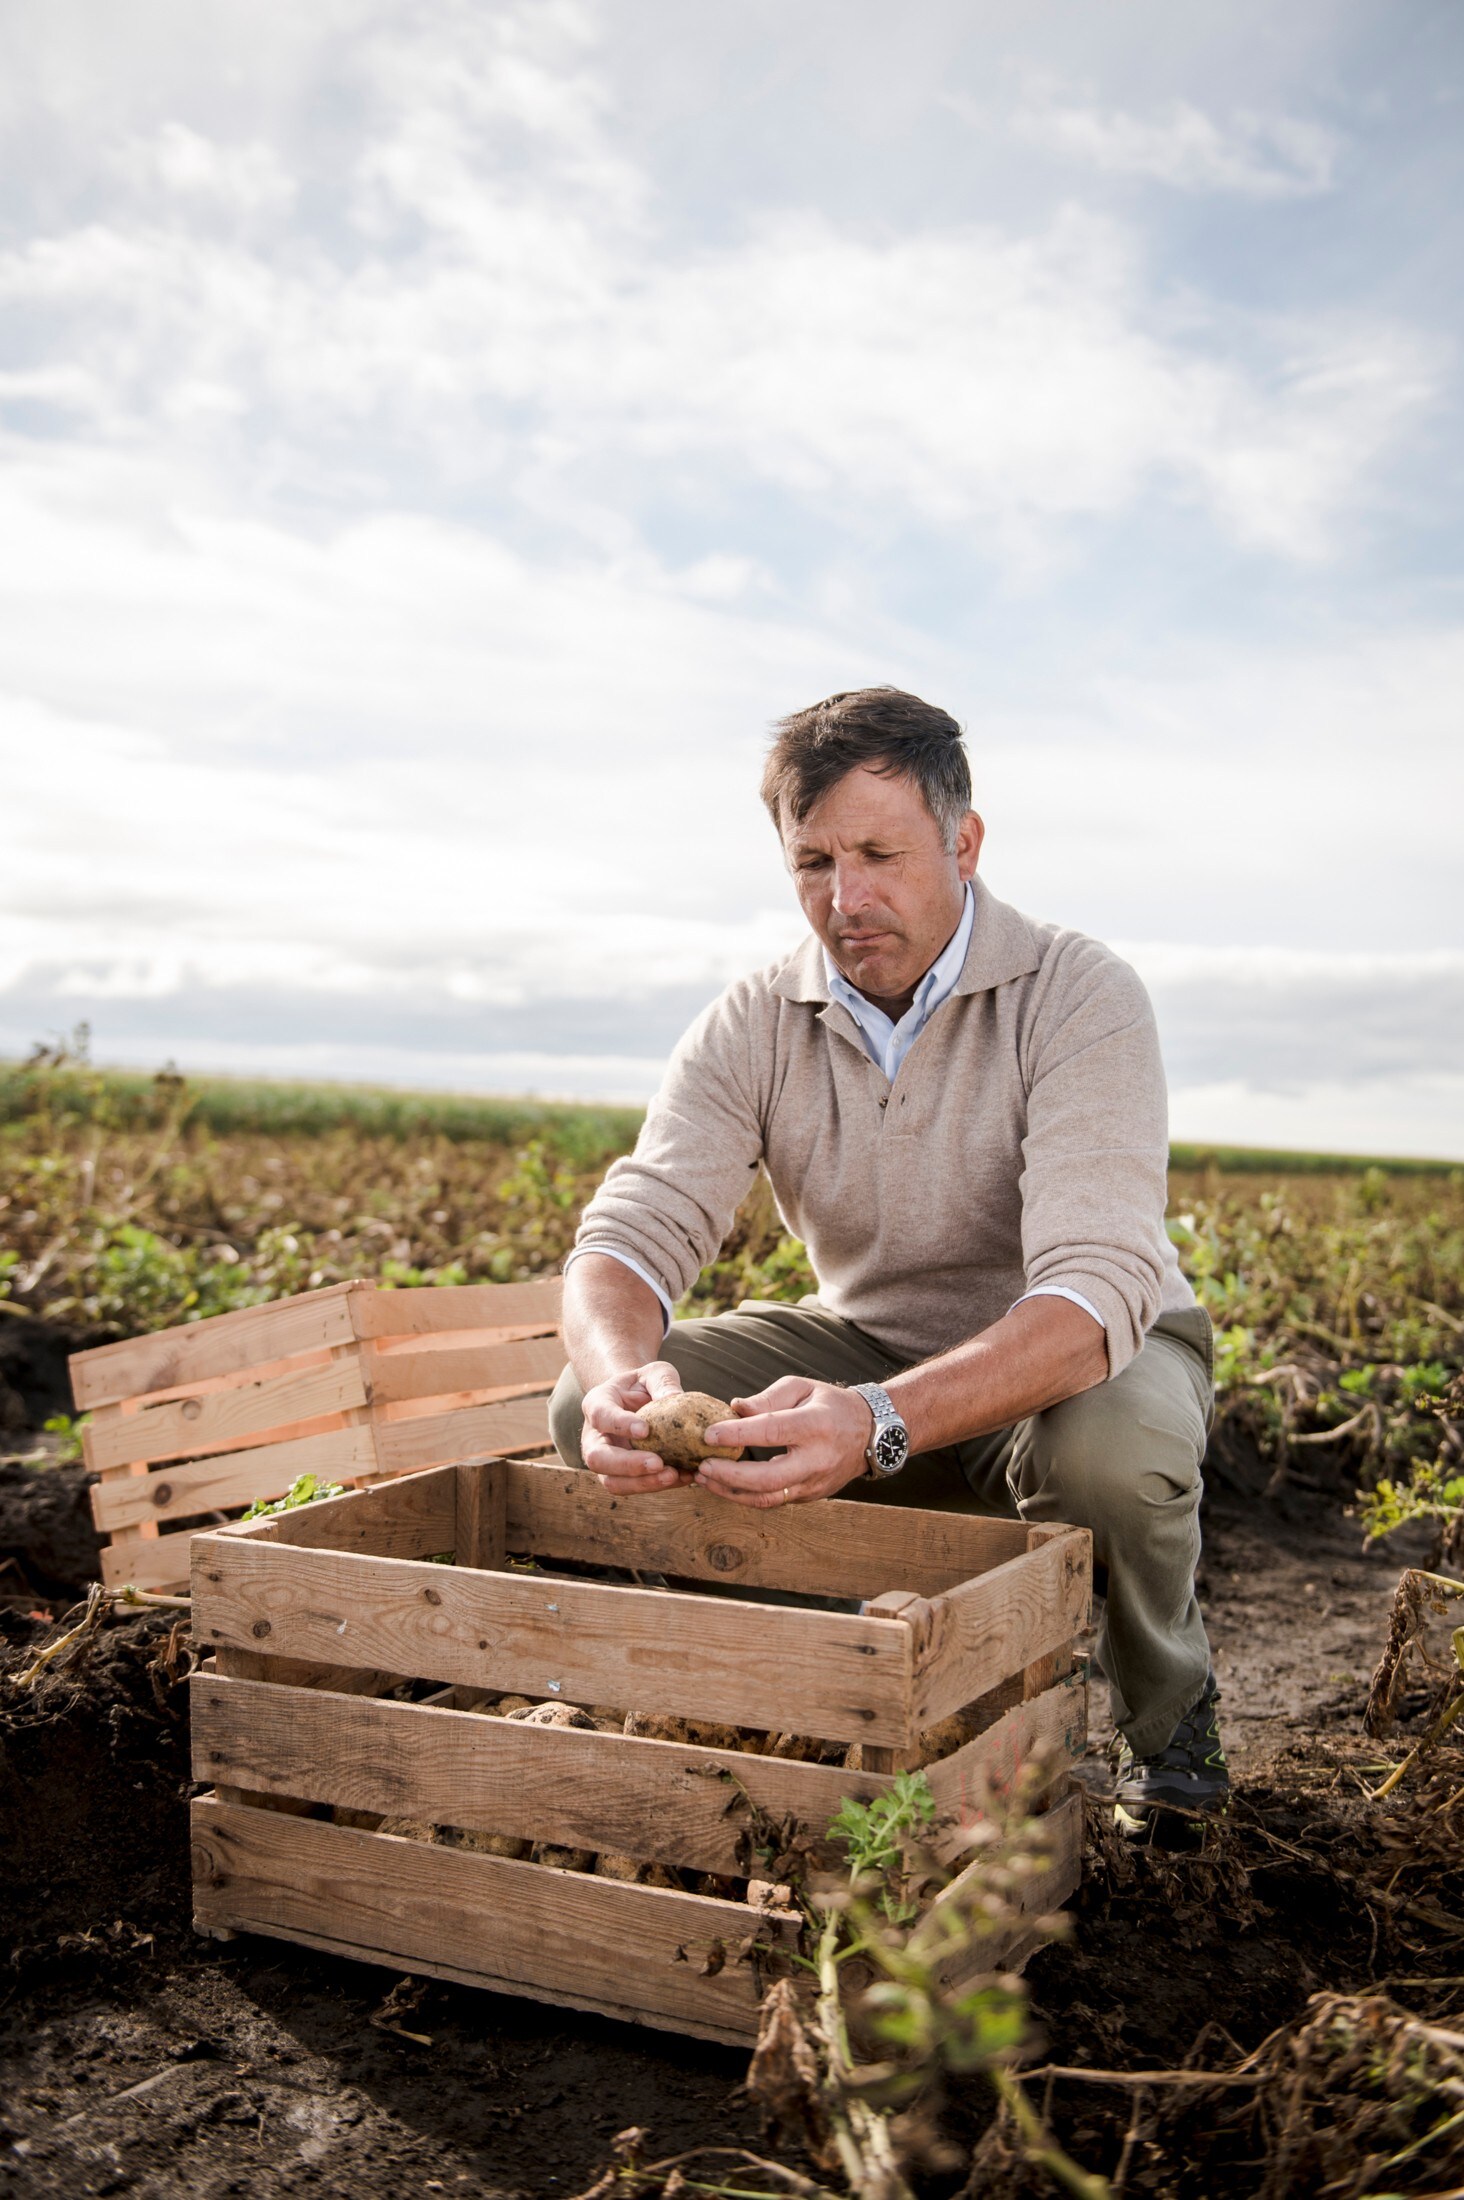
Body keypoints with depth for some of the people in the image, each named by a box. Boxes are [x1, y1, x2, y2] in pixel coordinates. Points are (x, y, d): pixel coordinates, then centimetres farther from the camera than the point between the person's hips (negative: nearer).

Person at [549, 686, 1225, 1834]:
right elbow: (633, 1229, -20)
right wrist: (621, 1375, -45)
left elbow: (1097, 1286, -35)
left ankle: (1170, 1704, -3)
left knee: (1109, 1448, -40)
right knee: (593, 1408, -17)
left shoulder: (1080, 997, -24)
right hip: (869, 1349, 4)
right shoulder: (751, 1029, -10)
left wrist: (881, 1424, -52)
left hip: (1086, 1355, -3)